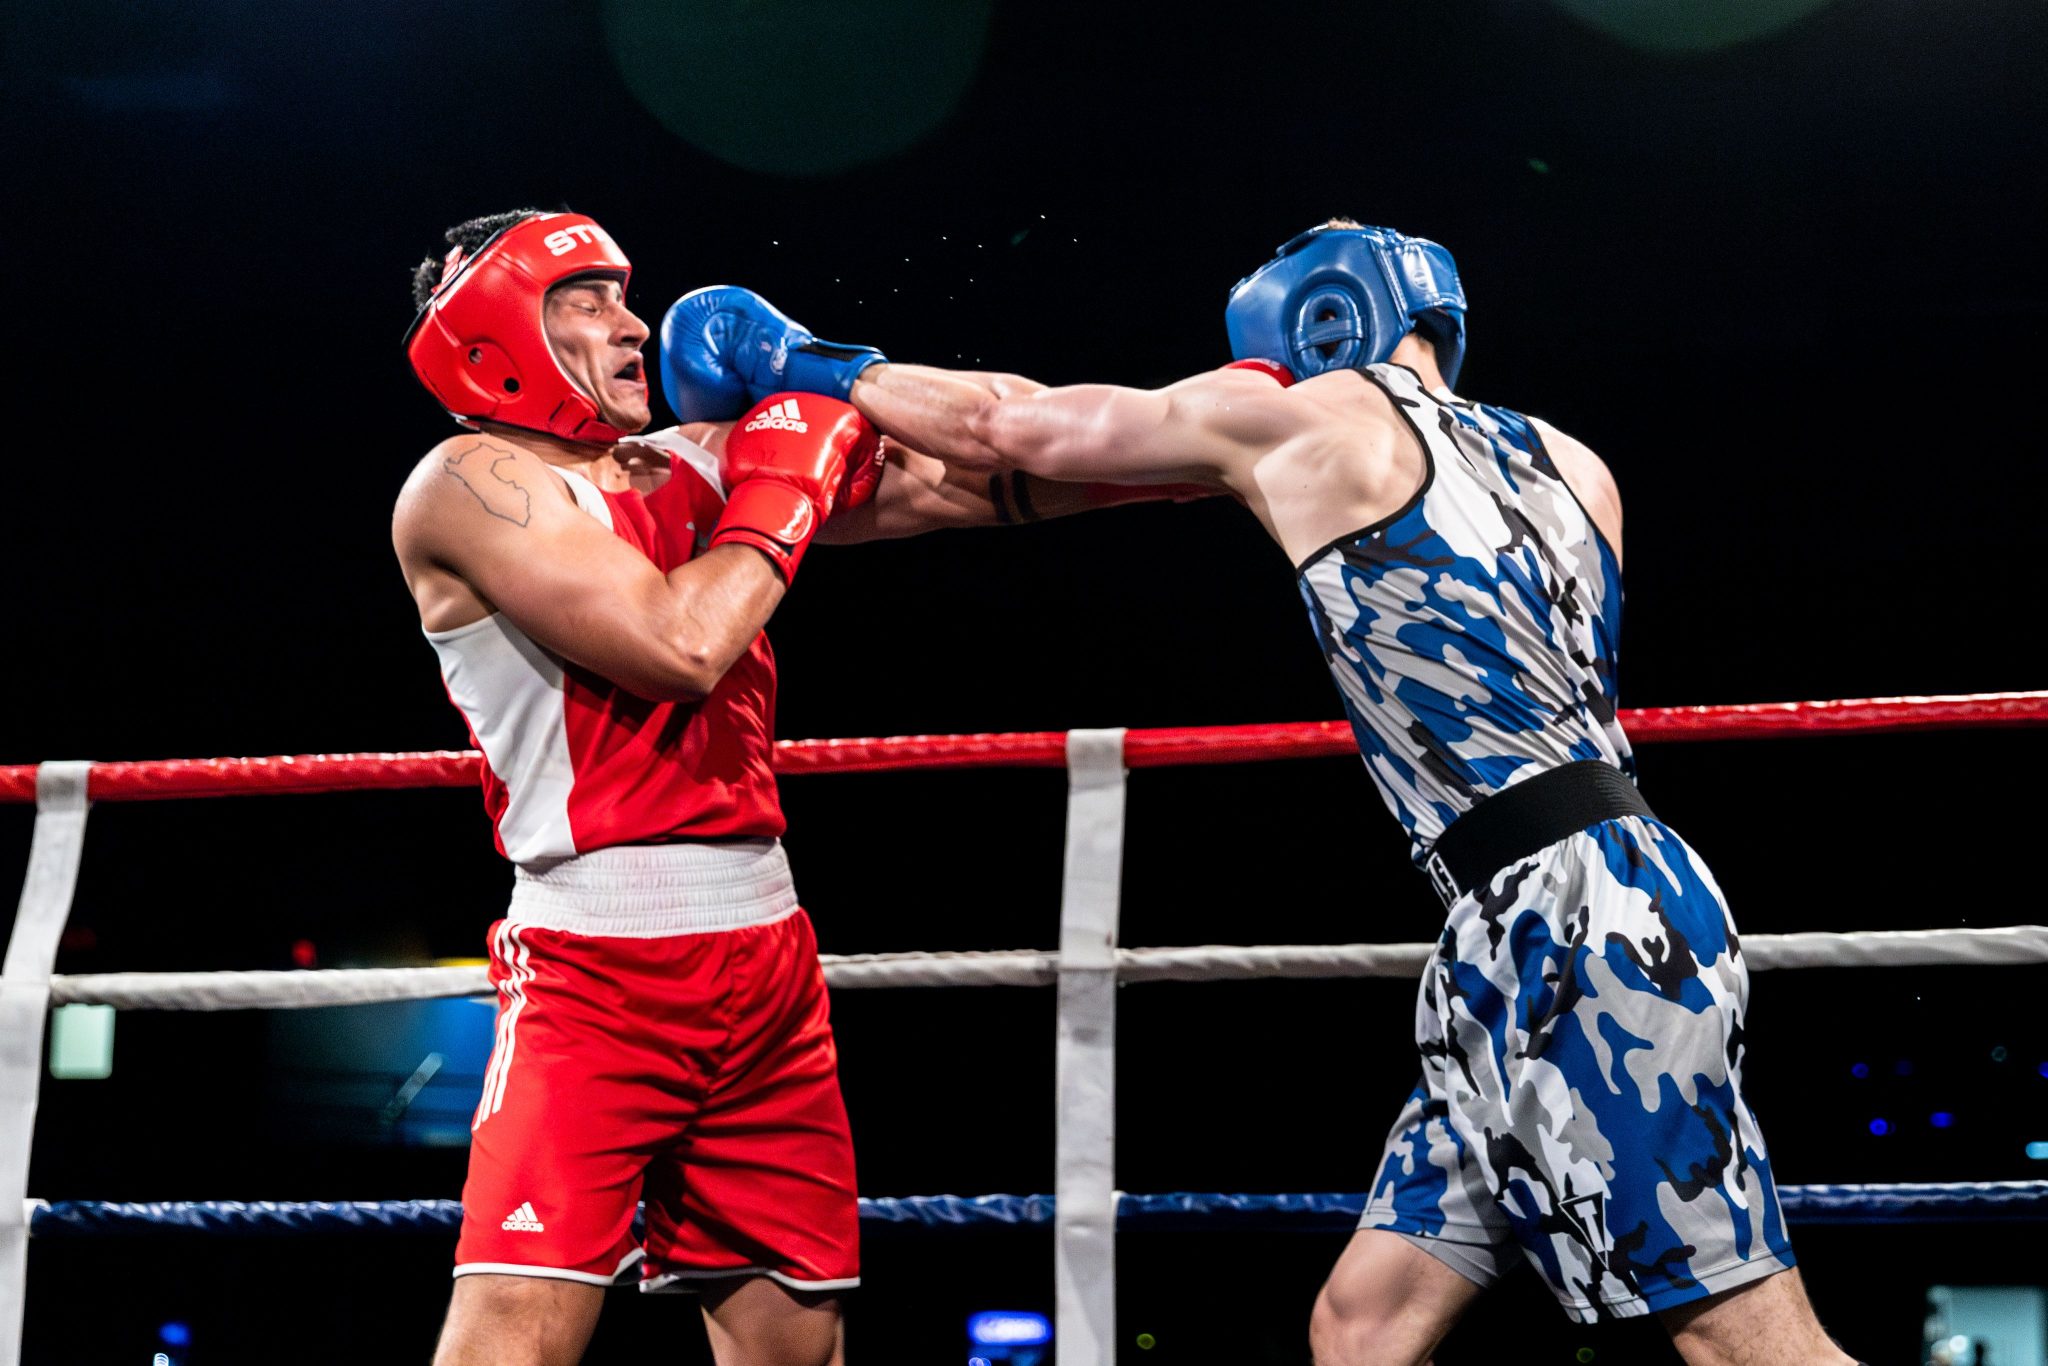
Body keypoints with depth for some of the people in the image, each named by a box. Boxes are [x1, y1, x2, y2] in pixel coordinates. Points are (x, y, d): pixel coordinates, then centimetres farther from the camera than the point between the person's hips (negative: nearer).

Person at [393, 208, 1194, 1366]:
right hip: (596, 965, -7)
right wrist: (785, 488, -4)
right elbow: (680, 645, -19)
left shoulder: (693, 466, 14)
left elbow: (974, 480, 11)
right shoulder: (471, 484, -6)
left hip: (765, 964, 7)